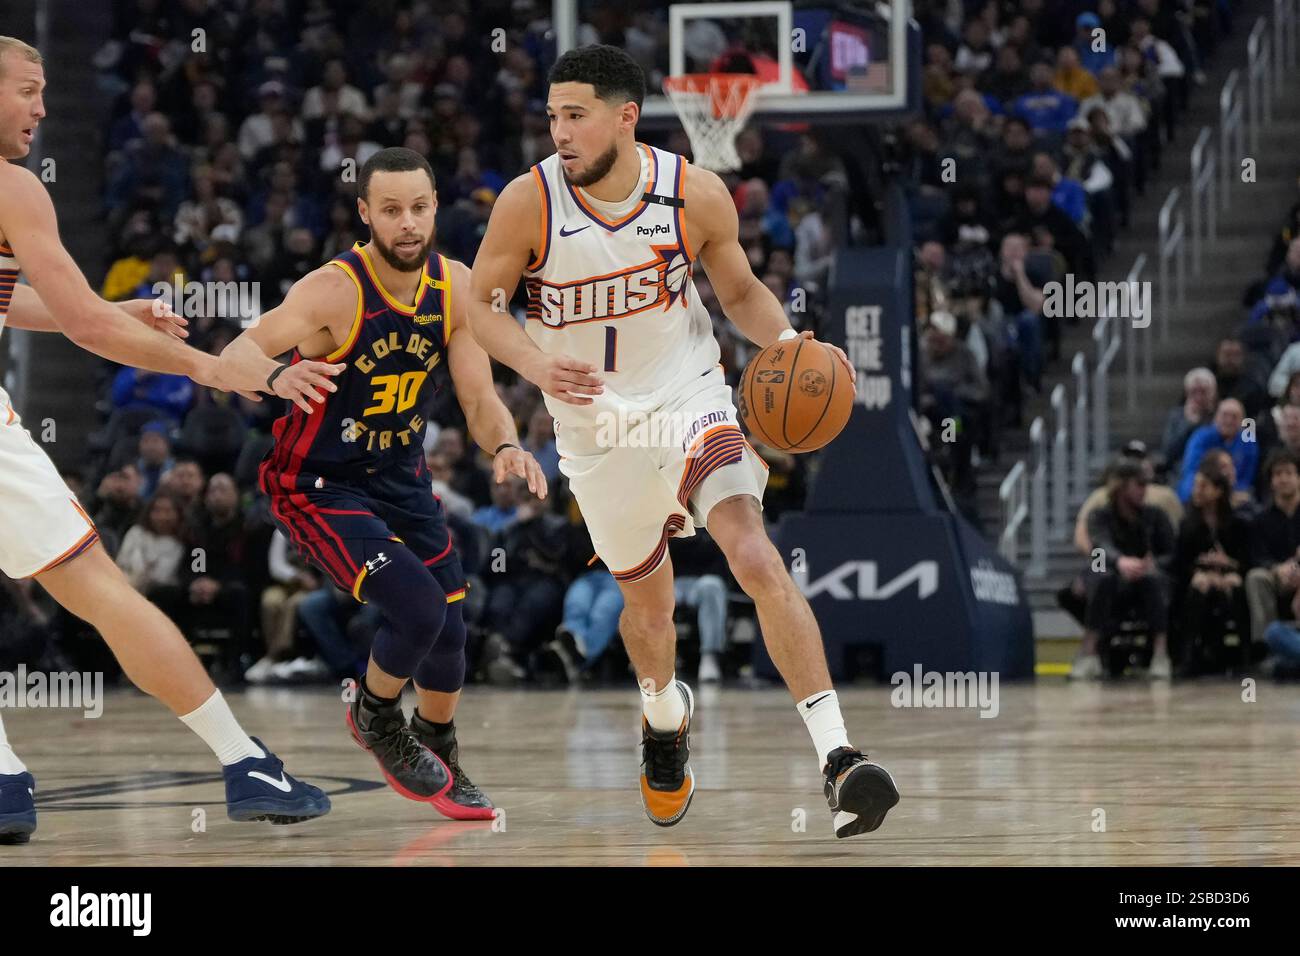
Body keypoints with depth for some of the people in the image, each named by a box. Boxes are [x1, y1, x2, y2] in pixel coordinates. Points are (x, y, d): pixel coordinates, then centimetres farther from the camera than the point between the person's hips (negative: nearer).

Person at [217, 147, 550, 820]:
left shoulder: (456, 287, -8)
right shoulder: (335, 290, -26)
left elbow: (479, 399, -4)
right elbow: (233, 359, -34)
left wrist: (506, 446, -27)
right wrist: (276, 374, -58)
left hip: (401, 476, 6)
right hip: (318, 485, -6)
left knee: (449, 631, 9)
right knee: (417, 607, -22)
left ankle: (440, 765, 37)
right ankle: (374, 715, 10)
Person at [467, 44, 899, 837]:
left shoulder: (696, 194, -14)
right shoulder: (530, 201, -16)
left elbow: (740, 289, 4)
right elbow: (481, 302, -4)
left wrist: (787, 342, -16)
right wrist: (537, 364, -23)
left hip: (688, 399, -1)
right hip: (596, 426, 1)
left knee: (756, 556, -24)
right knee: (646, 597, 18)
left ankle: (837, 756, -28)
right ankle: (664, 713, 55)